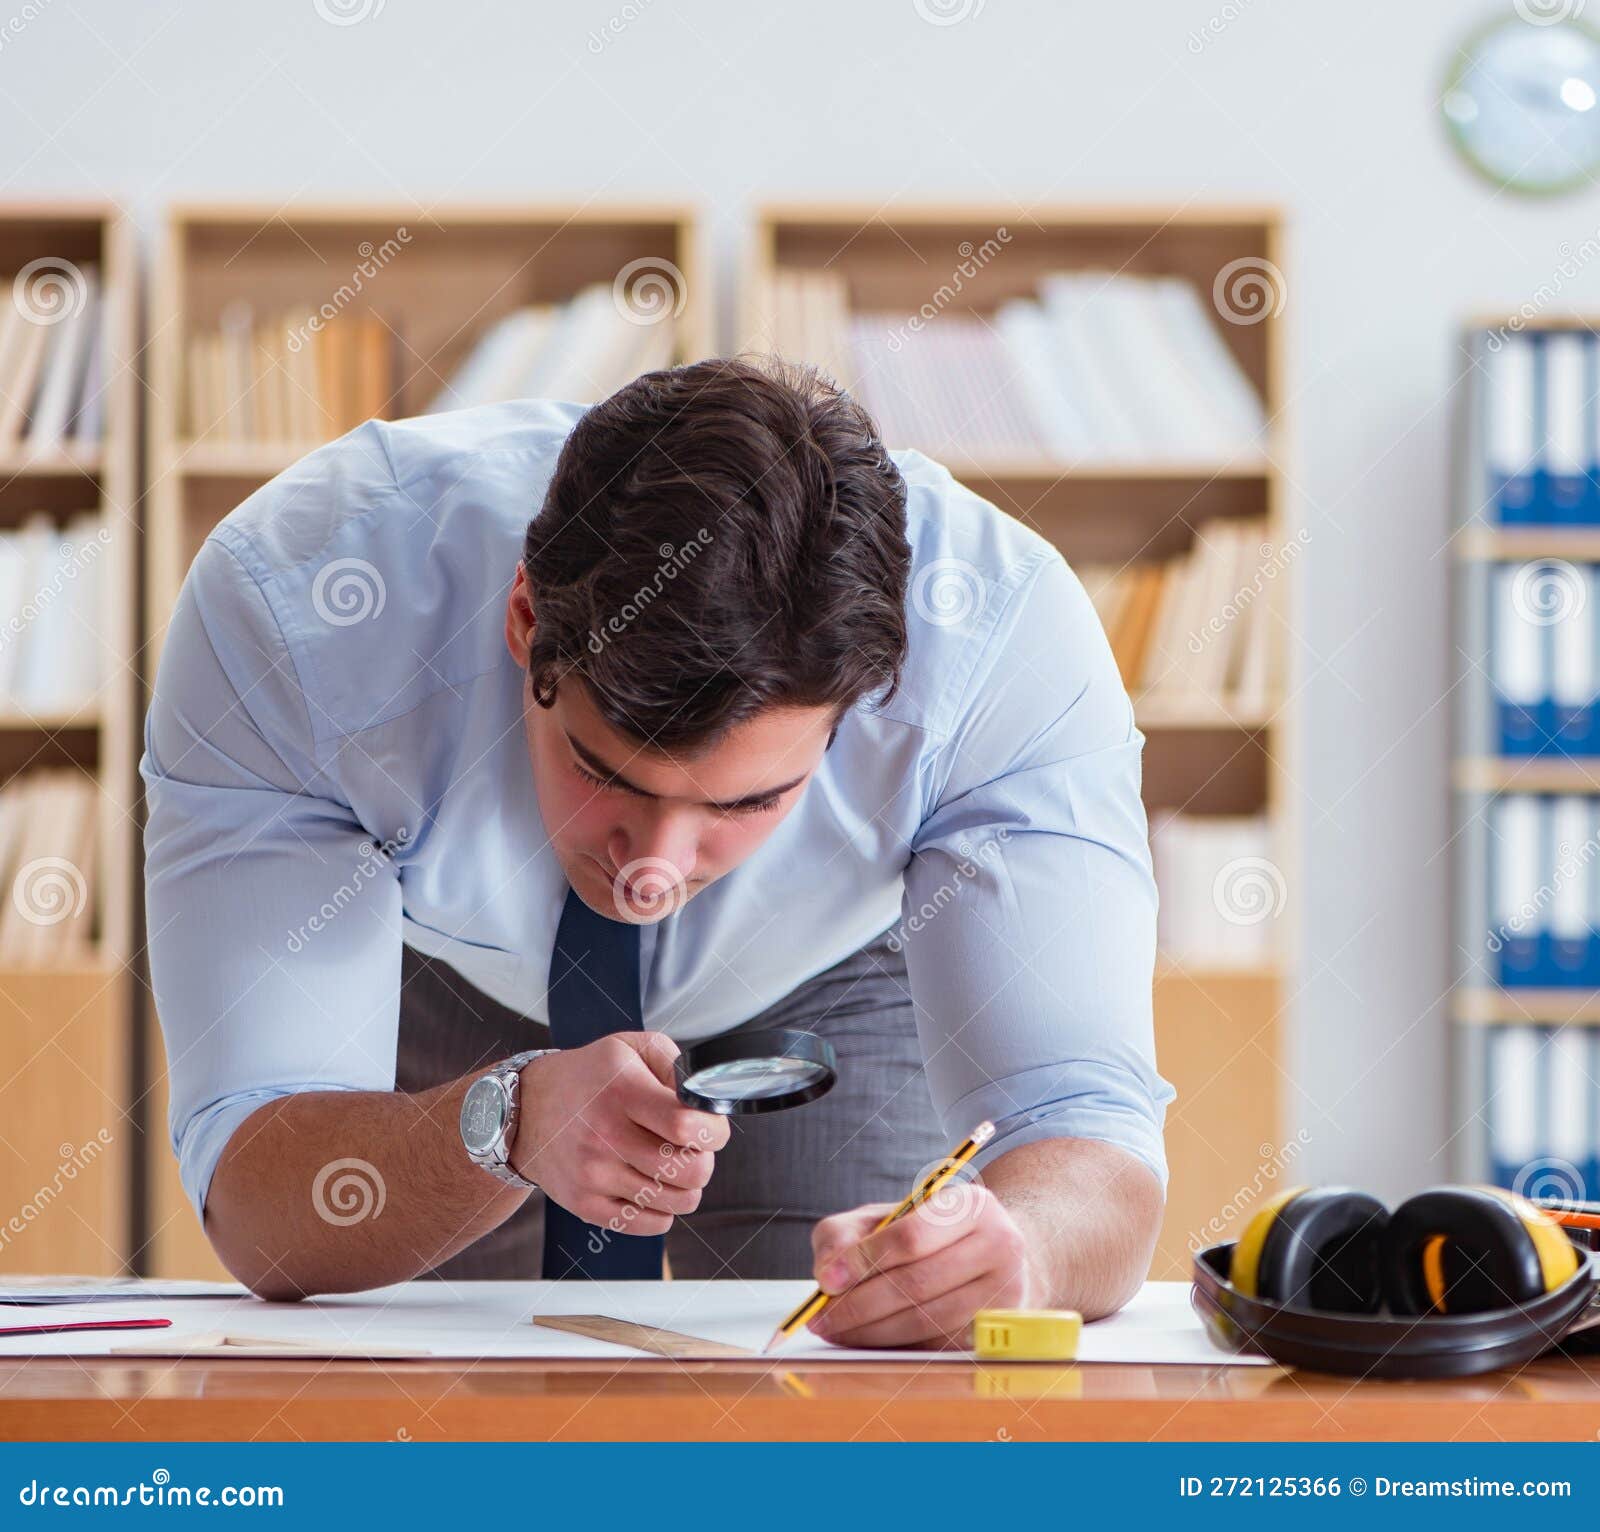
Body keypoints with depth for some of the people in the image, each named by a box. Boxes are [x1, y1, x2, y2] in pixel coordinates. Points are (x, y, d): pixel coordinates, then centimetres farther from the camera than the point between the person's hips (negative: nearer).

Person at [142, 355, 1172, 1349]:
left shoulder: (1005, 632, -38)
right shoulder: (280, 602, -39)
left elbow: (1090, 1141, -39)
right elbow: (256, 1211, -38)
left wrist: (1007, 1248, -62)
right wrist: (510, 1122, -58)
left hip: (833, 992, 0)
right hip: (437, 969, 1)